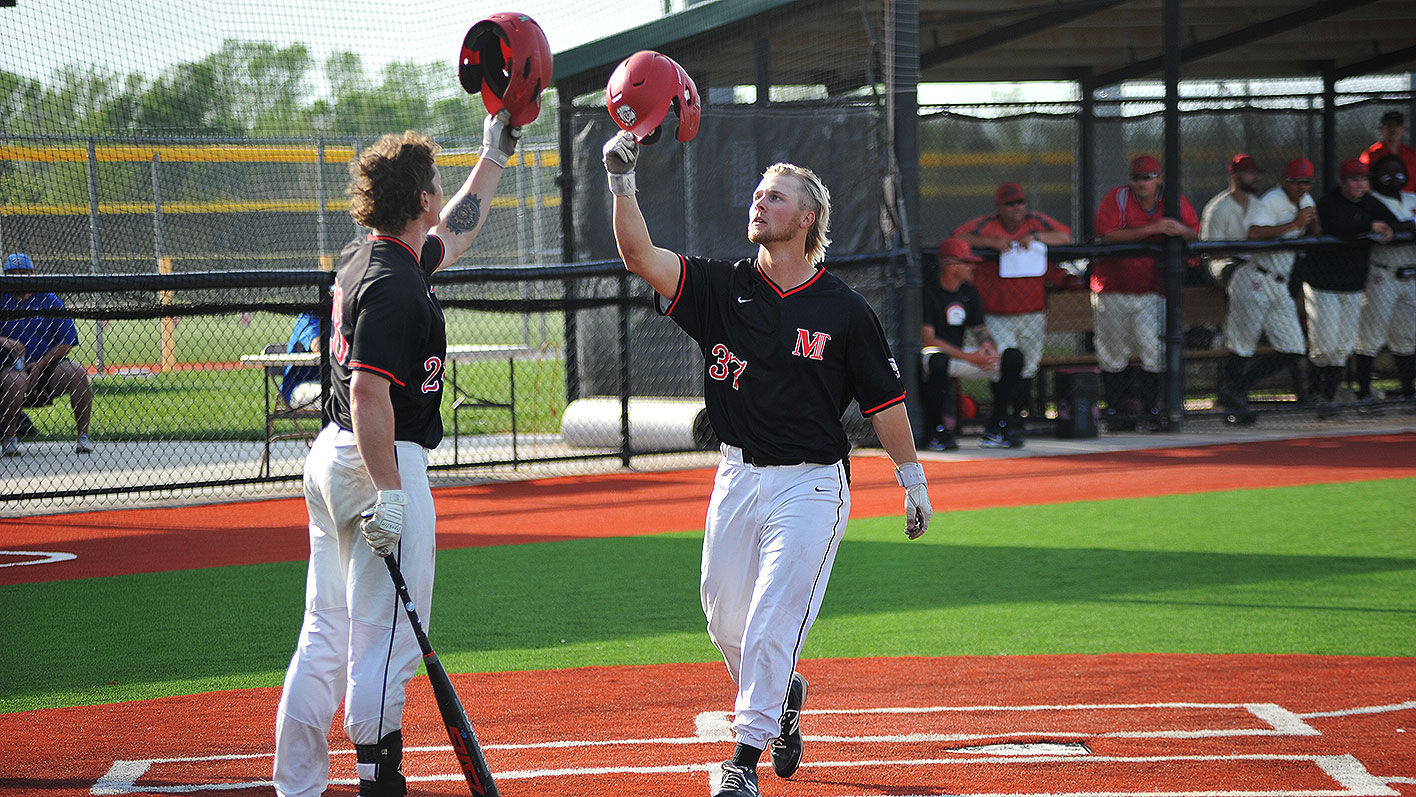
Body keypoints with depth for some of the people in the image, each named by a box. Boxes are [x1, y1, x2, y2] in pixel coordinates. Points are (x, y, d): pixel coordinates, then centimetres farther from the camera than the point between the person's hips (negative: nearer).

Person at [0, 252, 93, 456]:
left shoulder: (49, 301, 7)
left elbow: (66, 342, 1)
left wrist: (40, 365, -13)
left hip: (47, 367, 2)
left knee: (76, 372, -27)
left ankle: (83, 435, -17)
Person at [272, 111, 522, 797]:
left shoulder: (363, 259, 11)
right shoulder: (394, 284, -18)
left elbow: (452, 233, 31)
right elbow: (369, 391, -25)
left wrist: (494, 155, 37)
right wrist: (388, 493, -27)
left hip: (330, 457, 10)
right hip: (381, 463, -10)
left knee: (326, 637, 13)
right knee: (386, 641, -6)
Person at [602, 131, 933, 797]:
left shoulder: (845, 311, -5)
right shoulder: (722, 288, 1)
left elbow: (883, 402, 3)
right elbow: (640, 256, -12)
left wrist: (912, 478, 6)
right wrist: (621, 180, -25)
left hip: (811, 485, -4)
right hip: (738, 477, 4)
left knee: (772, 623, -11)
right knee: (726, 622, 12)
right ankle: (781, 698, 40)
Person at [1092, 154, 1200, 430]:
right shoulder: (1117, 198, -8)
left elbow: (1196, 234, 7)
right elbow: (1108, 235, -20)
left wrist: (1181, 230, -18)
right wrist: (1152, 229, -26)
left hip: (1150, 291, 1)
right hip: (1113, 289, -1)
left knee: (1153, 350, -7)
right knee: (1113, 353, 5)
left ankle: (1151, 410, 4)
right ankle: (1113, 411, 15)